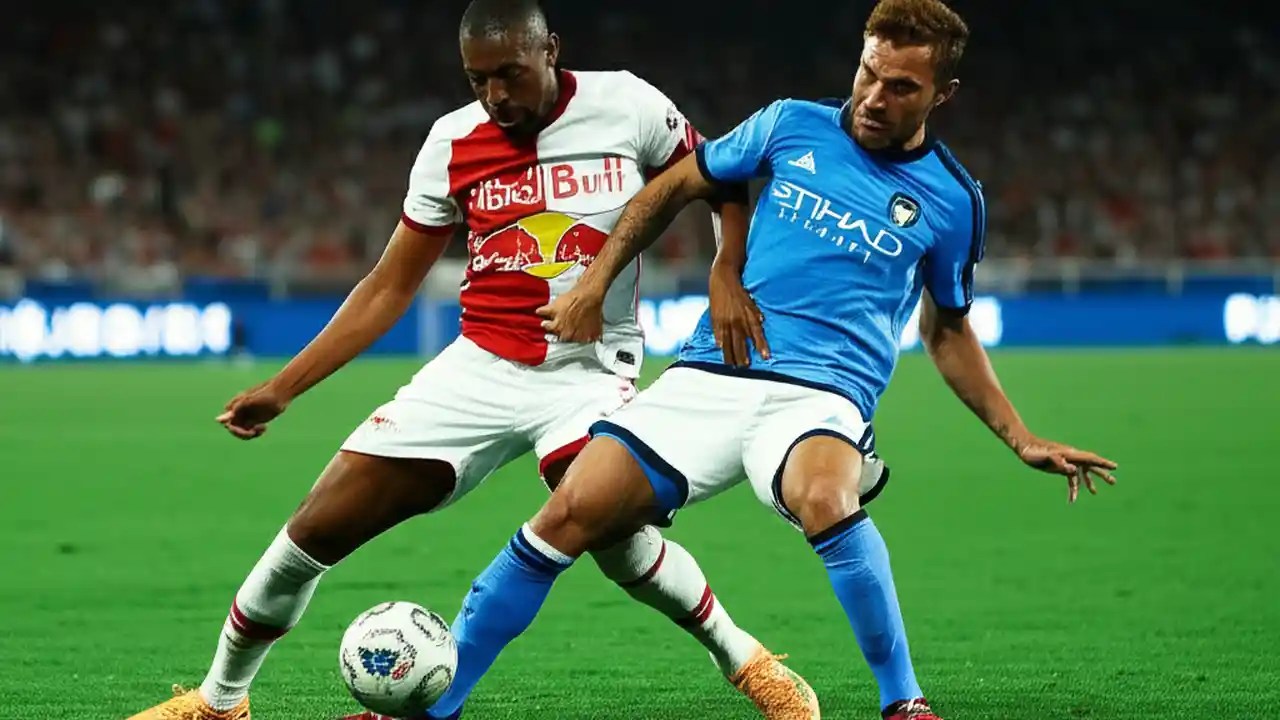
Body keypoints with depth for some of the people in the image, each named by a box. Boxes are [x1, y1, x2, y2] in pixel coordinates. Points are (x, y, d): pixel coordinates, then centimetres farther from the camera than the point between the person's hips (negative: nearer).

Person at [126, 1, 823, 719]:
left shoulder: (627, 107, -7)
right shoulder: (452, 142, 1)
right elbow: (391, 287, 9)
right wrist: (282, 388, 5)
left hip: (588, 372, -3)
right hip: (481, 366, 3)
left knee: (612, 528, -32)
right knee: (316, 530, -2)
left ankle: (745, 660, -8)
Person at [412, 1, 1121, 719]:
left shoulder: (952, 199, 6)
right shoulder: (792, 126, 7)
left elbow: (948, 332, 20)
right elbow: (676, 186, 19)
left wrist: (1022, 439, 15)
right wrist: (595, 282, 11)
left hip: (821, 393, -2)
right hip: (710, 374, 2)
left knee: (826, 501, -38)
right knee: (572, 515, -13)